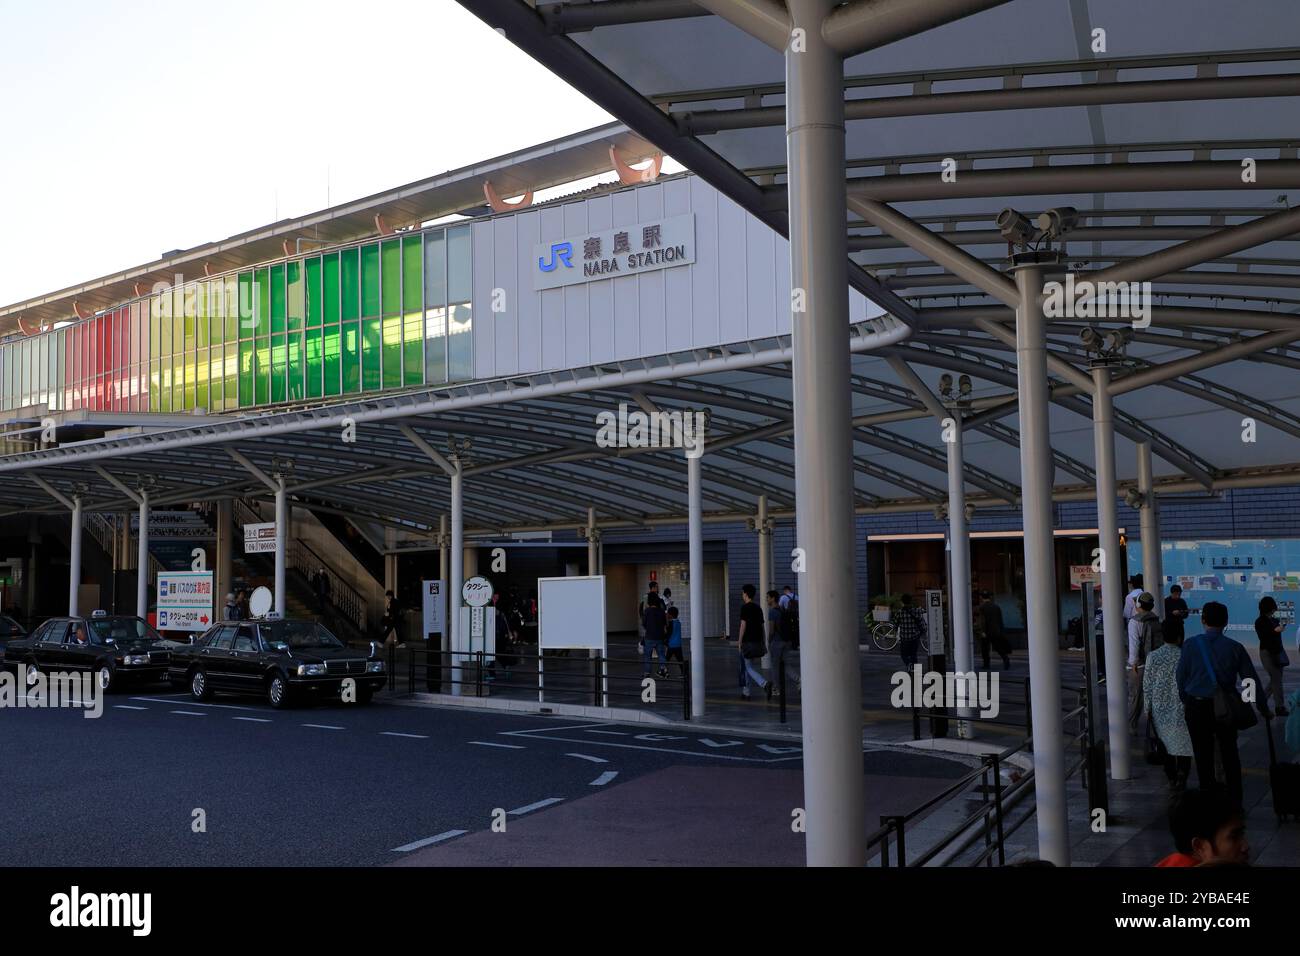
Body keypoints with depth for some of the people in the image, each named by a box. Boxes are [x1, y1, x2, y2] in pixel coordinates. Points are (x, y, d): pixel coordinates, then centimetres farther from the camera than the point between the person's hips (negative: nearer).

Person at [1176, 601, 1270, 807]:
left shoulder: (1190, 645, -7)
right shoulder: (1235, 648, -5)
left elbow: (1181, 677, -1)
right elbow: (1252, 680, 0)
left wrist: (1185, 701, 15)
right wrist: (1263, 709, 12)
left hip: (1196, 707, -1)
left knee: (1203, 755, 10)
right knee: (1230, 755, 16)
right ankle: (1234, 803, 23)